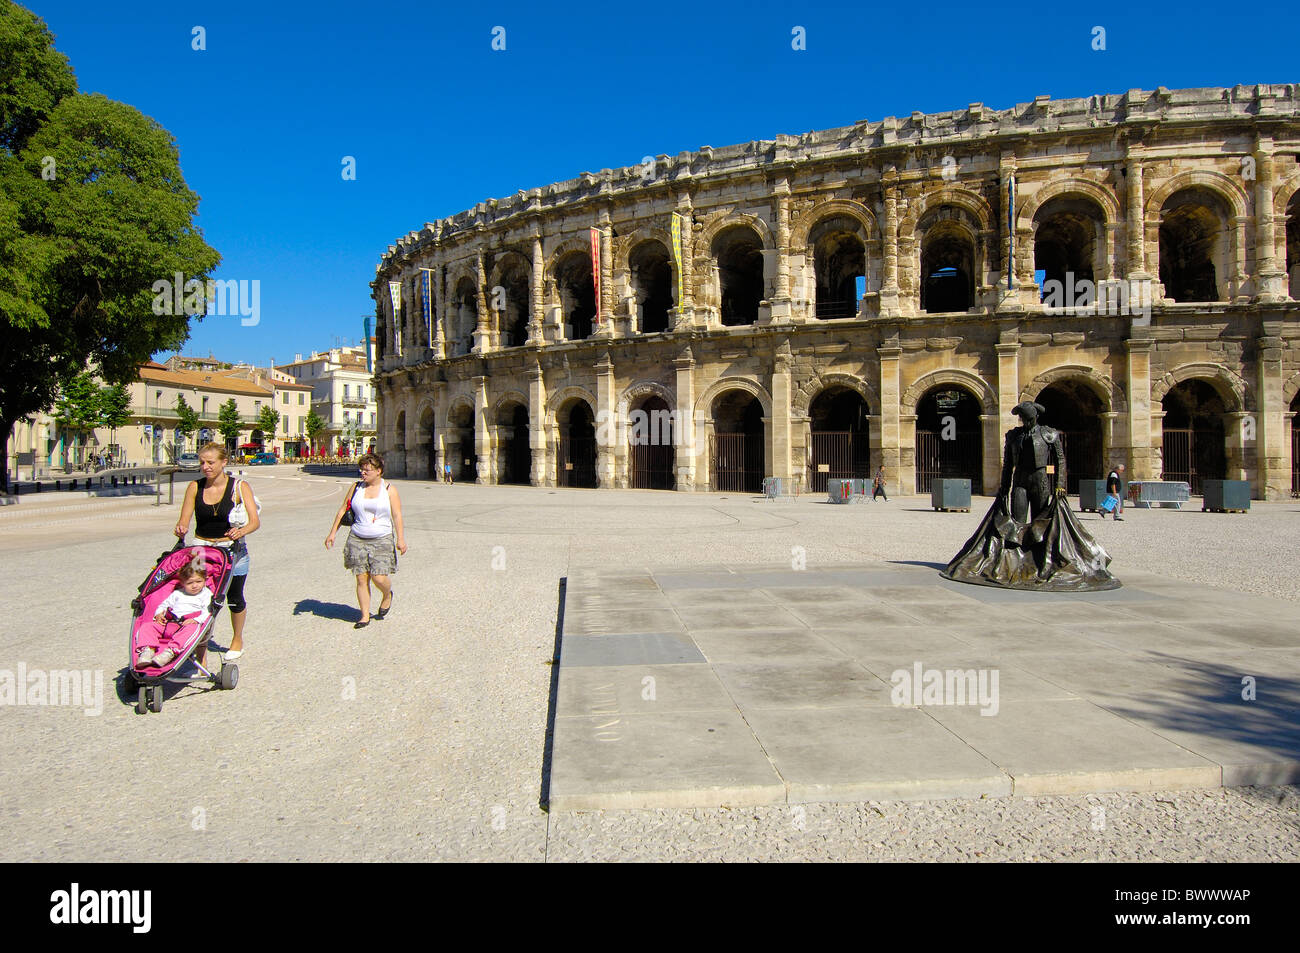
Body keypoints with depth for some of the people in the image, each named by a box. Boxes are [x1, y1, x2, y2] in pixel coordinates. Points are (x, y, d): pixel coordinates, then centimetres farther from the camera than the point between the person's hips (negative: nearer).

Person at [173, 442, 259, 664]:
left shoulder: (239, 487, -7)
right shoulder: (195, 487, 1)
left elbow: (255, 521, -14)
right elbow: (184, 520, -1)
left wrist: (241, 531, -35)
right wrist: (181, 529, -25)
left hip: (233, 549, -1)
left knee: (234, 599, 12)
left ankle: (237, 641, 38)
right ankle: (200, 655, -6)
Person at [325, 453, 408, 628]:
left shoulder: (389, 490, 0)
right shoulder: (356, 487, 7)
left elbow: (397, 516, -3)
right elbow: (342, 510, 13)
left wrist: (401, 539, -10)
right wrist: (332, 533, 10)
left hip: (382, 541, -3)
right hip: (357, 540, 3)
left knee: (379, 578, -10)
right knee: (361, 579, 0)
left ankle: (387, 595, 24)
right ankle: (365, 616, 11)